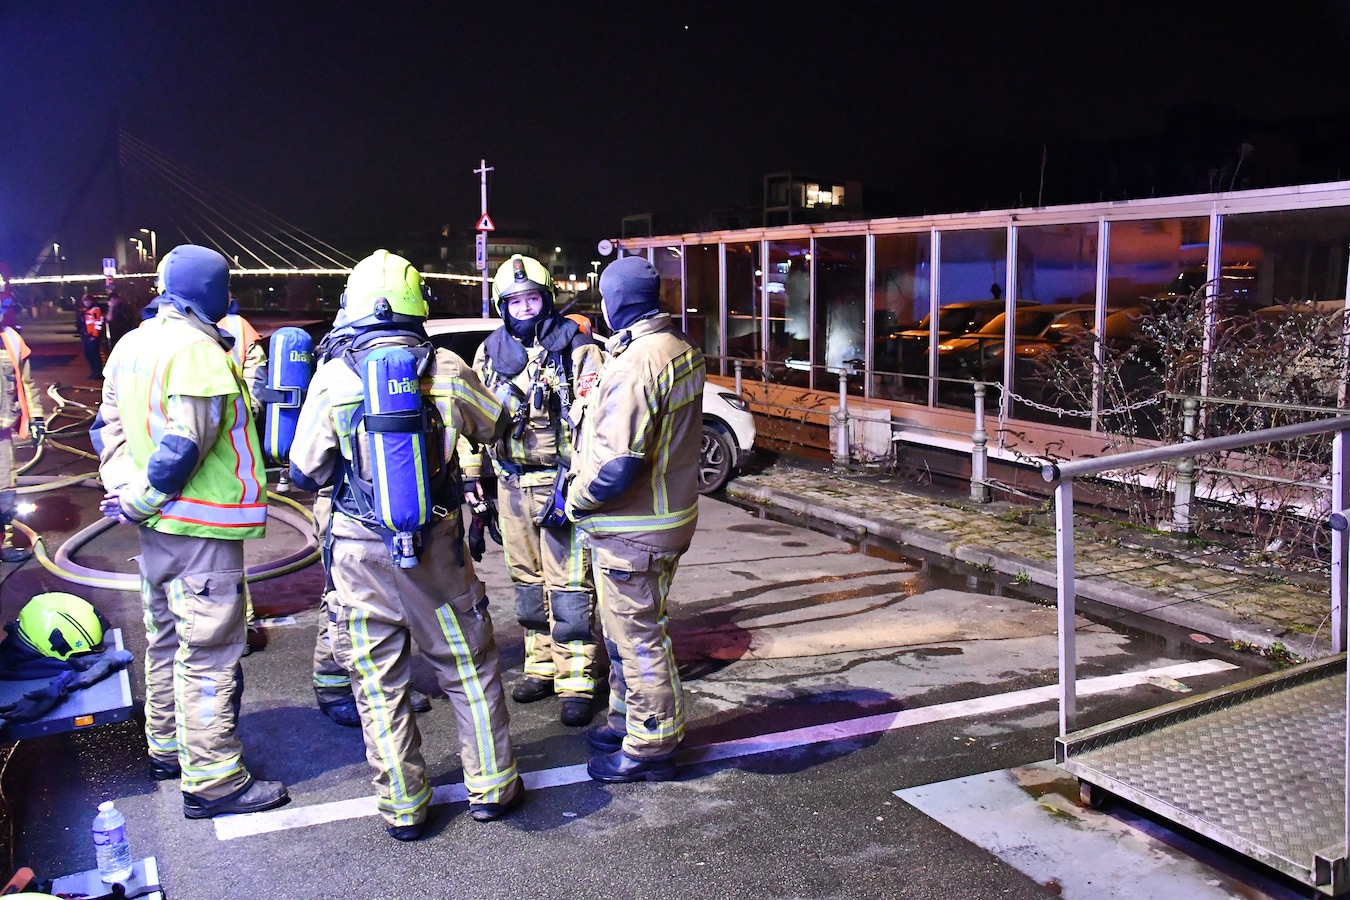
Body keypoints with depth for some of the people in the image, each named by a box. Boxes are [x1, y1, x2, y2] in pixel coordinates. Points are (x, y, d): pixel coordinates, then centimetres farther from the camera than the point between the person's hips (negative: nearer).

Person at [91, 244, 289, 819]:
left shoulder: (131, 344, 10)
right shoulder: (198, 351, -20)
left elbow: (109, 425, 12)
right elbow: (182, 447, -25)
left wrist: (122, 488, 2)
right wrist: (137, 502, -13)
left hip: (155, 525, 10)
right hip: (200, 526, -10)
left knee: (166, 641, 21)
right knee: (209, 653, -3)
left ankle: (167, 746, 35)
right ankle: (213, 781, 3)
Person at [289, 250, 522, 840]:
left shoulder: (332, 378, -7)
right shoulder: (447, 369, -5)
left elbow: (305, 473, -2)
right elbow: (492, 426, 14)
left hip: (360, 552, 0)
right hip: (436, 546, 1)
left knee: (379, 685, 11)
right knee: (470, 668, 15)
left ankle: (403, 808, 20)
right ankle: (491, 787, 25)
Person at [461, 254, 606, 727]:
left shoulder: (575, 347, -6)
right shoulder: (489, 352, 10)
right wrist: (470, 473, 12)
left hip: (561, 481, -5)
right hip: (512, 485, 6)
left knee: (569, 584, -5)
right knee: (527, 580, 14)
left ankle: (577, 680, 2)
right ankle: (542, 665, 27)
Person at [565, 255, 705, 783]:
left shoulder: (635, 363, -24)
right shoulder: (681, 347, 8)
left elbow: (617, 463, -29)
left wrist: (576, 499, -13)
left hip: (631, 530, -10)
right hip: (667, 515, 10)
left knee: (637, 639, 4)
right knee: (629, 631, 23)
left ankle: (649, 749, 18)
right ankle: (630, 719, 40)